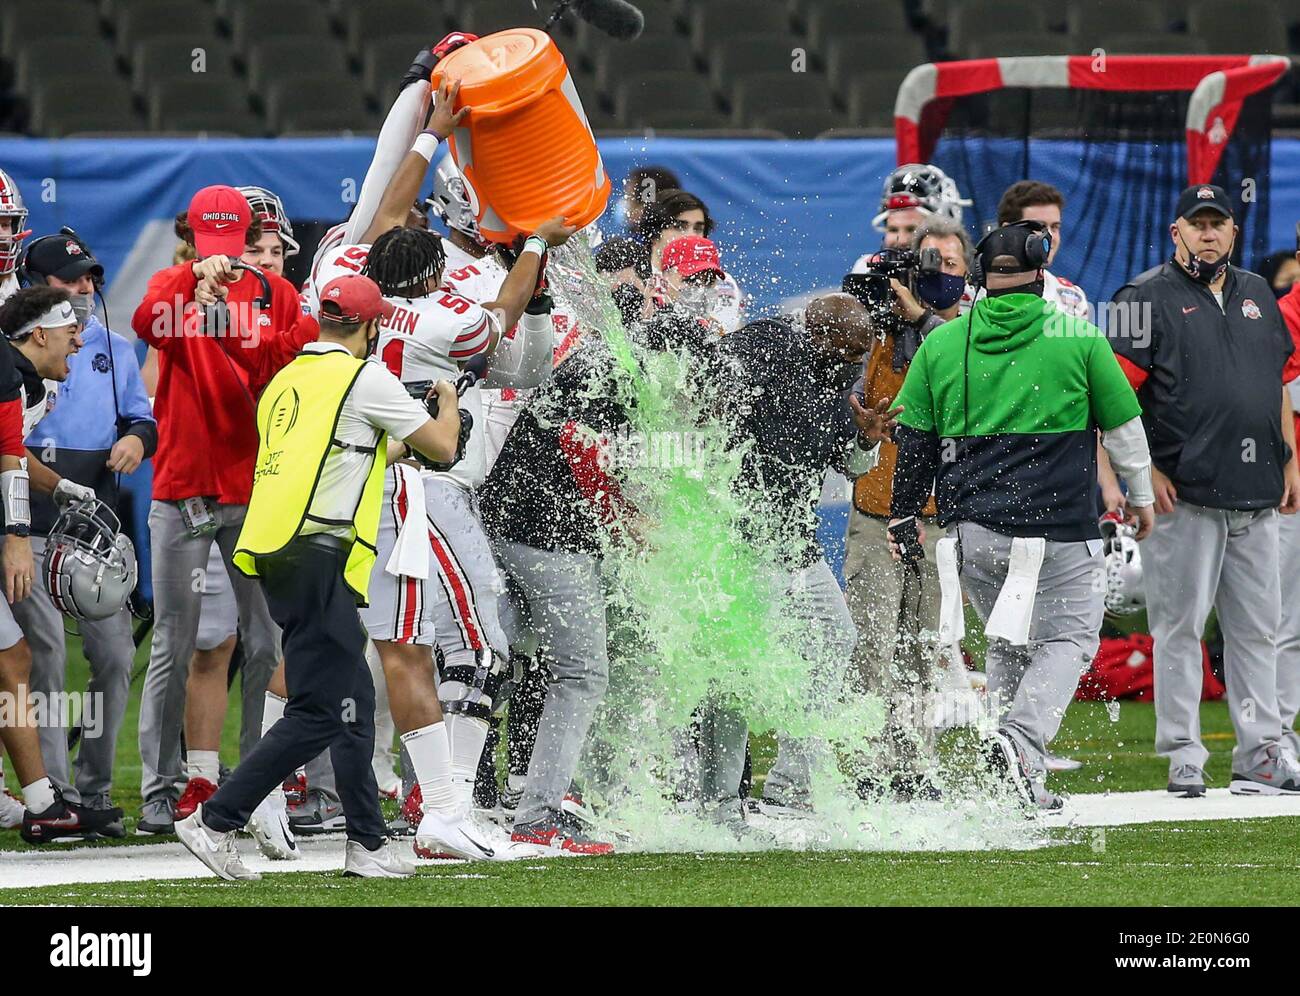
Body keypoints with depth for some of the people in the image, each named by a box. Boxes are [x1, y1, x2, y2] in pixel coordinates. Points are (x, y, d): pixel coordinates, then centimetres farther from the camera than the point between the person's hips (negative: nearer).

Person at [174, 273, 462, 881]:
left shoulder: (284, 381, 18)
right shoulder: (364, 379, -5)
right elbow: (442, 447, 3)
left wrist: (389, 451, 44)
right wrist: (448, 402, 25)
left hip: (275, 554, 9)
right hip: (317, 554, -9)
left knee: (355, 703, 14)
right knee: (320, 711, -8)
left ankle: (368, 846, 15)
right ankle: (214, 822, -12)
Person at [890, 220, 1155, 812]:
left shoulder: (941, 343, 6)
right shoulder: (1076, 337, -1)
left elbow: (912, 439, 10)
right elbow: (1123, 424, 7)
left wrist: (903, 518, 20)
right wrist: (1140, 496, 23)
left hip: (970, 529, 4)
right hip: (1056, 529, -4)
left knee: (1009, 646, 18)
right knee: (1069, 636, 6)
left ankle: (1024, 783, 14)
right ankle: (1020, 744, -18)